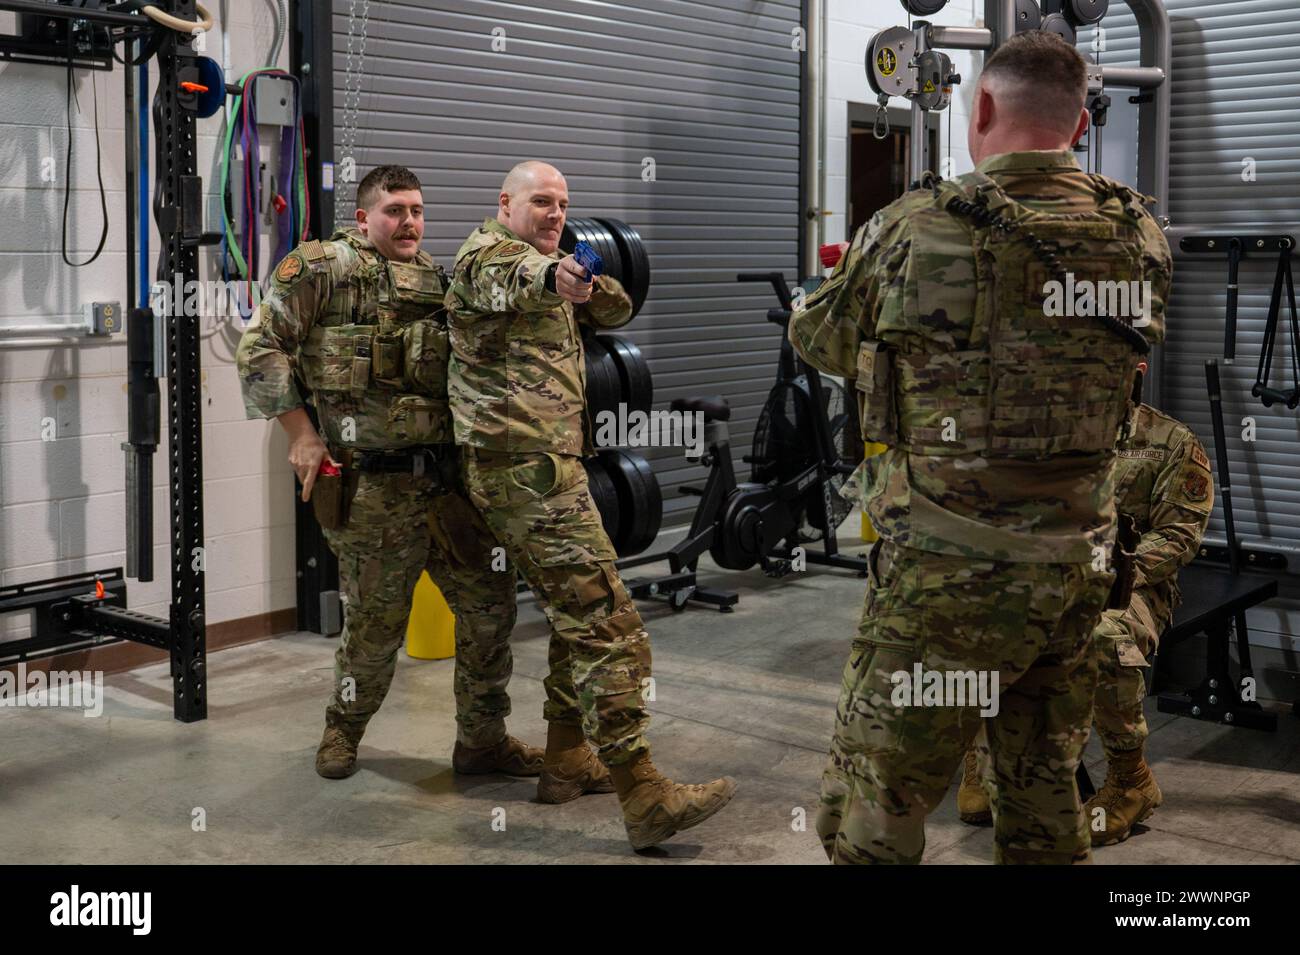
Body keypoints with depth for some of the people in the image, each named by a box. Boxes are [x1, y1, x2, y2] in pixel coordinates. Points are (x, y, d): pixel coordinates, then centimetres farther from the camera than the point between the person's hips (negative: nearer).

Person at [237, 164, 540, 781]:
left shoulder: (438, 282, 14)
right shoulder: (327, 268, -4)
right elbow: (260, 348, -7)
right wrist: (300, 432, -10)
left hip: (448, 480, 6)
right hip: (373, 489, -6)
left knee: (489, 604, 8)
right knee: (374, 626, 6)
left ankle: (483, 741, 23)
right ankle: (343, 732, 32)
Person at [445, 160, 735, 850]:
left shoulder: (545, 269, 24)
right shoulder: (485, 255, -6)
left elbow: (616, 309, 15)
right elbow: (515, 278, -31)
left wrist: (585, 284, -7)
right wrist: (554, 275, -55)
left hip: (549, 464, 10)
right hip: (527, 468, -10)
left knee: (579, 617, 17)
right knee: (606, 621, -15)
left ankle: (567, 760, 27)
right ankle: (643, 797, -15)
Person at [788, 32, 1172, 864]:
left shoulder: (919, 229, -11)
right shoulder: (1142, 237, 0)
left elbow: (820, 340, 5)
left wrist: (838, 278, 25)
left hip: (952, 575, -5)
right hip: (1082, 566, 6)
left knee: (869, 820, 6)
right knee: (1046, 799, 20)